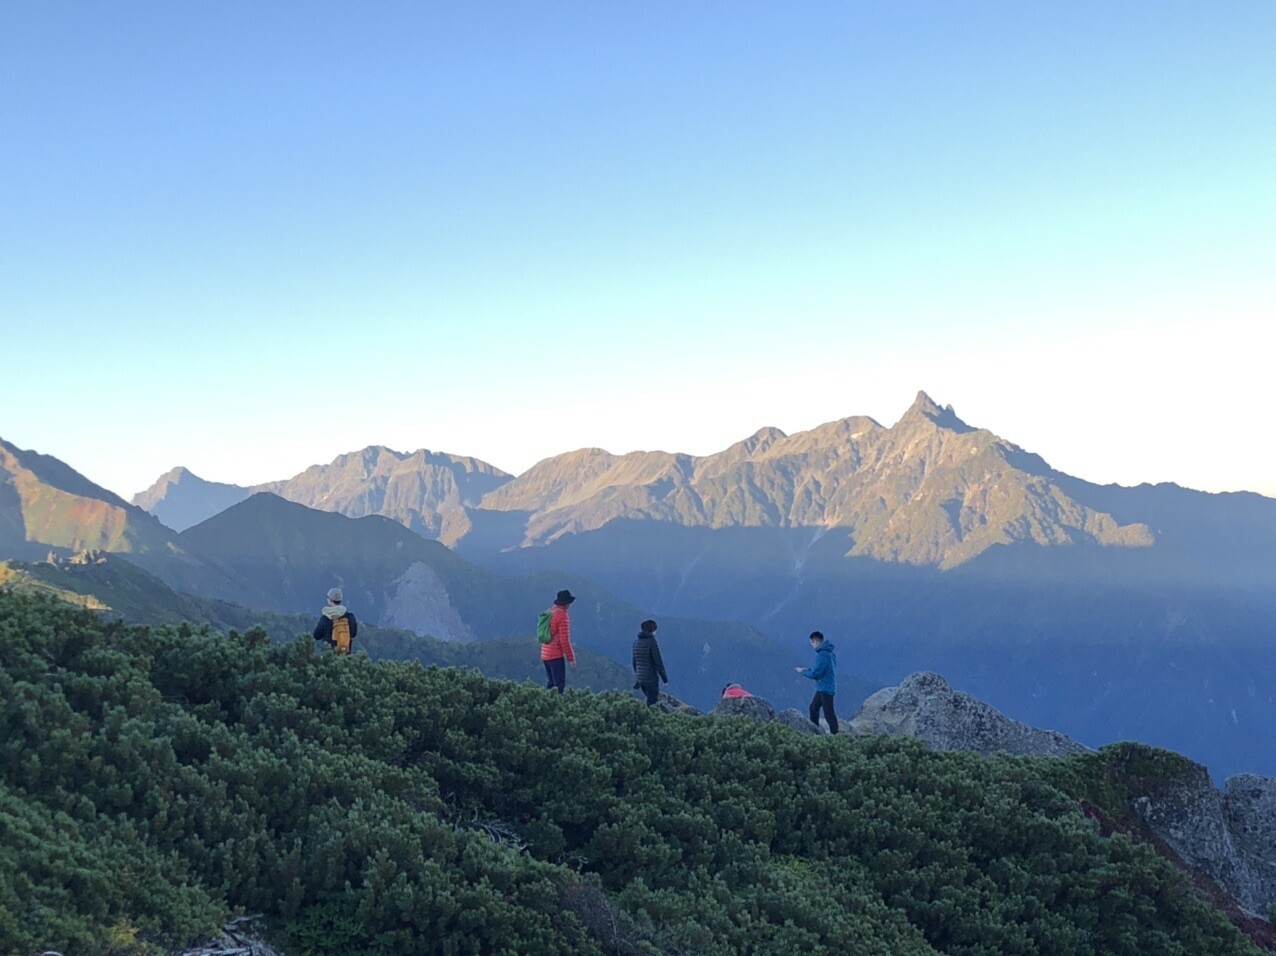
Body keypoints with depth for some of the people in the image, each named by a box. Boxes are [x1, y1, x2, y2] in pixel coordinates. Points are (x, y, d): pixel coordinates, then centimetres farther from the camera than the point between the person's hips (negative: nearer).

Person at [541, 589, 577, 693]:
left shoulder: (549, 612, 11)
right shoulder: (563, 615, -15)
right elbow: (565, 639, -19)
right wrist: (571, 658, -12)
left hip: (545, 655, 9)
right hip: (556, 656, -9)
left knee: (551, 683, 16)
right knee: (559, 685, -6)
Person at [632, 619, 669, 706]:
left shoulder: (636, 641, 9)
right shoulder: (651, 641, -13)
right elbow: (658, 661, -14)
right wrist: (664, 676, -5)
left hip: (639, 678, 7)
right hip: (651, 677, -7)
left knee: (651, 700, 20)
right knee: (652, 703, -2)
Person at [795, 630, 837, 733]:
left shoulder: (822, 655, -21)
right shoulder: (829, 653, 10)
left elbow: (815, 674, -21)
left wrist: (803, 671, -5)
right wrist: (809, 669, 11)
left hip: (826, 689, -10)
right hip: (822, 688, 10)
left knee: (828, 713, -5)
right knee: (814, 708, 19)